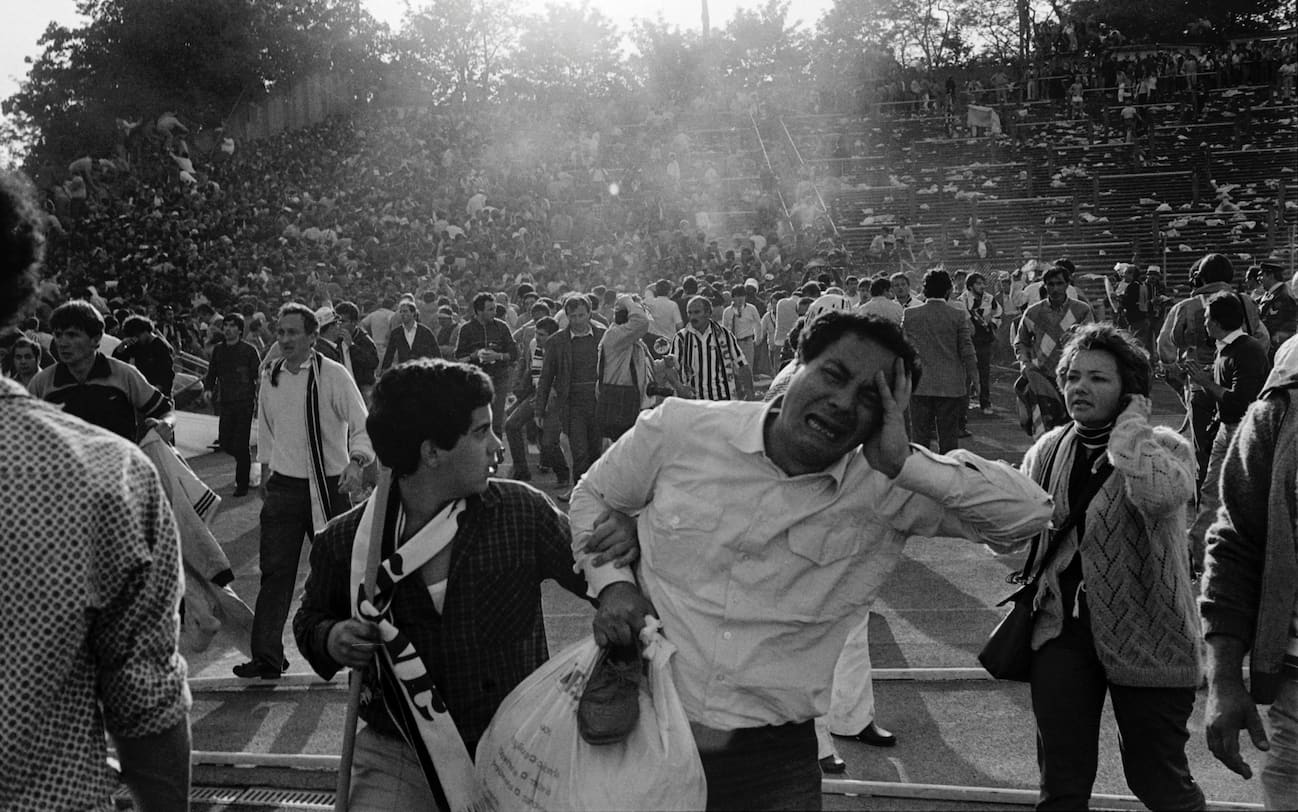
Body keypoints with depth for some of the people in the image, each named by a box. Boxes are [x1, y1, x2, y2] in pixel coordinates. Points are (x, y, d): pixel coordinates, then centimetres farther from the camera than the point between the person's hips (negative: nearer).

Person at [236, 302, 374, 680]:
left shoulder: (334, 375, -9)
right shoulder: (270, 377, 5)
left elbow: (362, 425, -10)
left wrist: (356, 462, -24)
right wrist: (265, 468, 19)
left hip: (328, 485, -3)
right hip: (283, 486, 3)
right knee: (275, 570, -2)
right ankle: (267, 656, 3)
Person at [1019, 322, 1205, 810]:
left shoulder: (1165, 448, -8)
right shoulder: (1047, 451, 5)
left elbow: (1157, 492, -33)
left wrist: (1130, 423, -20)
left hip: (1144, 635, -4)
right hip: (1061, 628, 4)